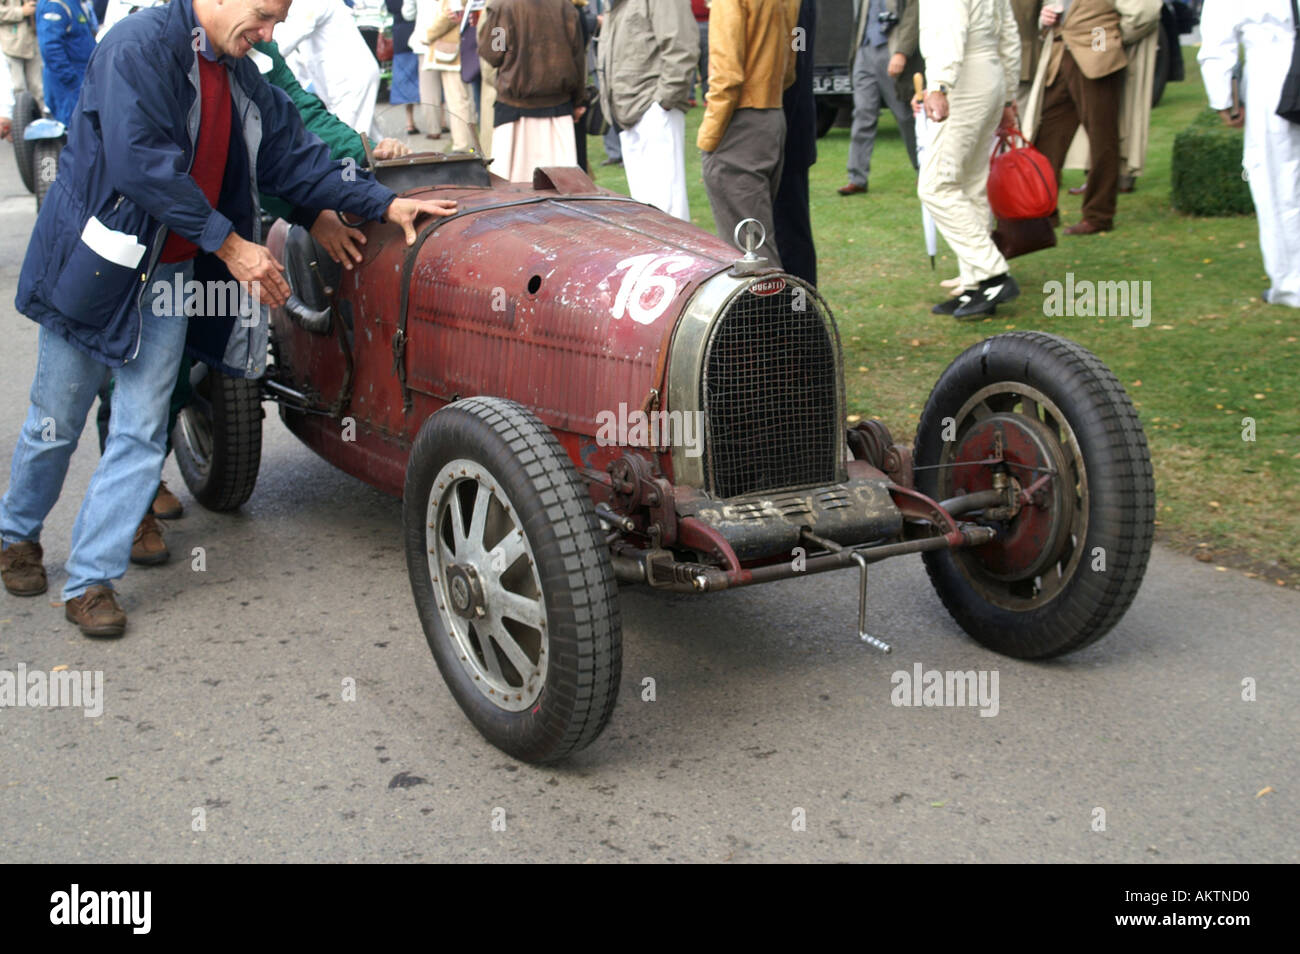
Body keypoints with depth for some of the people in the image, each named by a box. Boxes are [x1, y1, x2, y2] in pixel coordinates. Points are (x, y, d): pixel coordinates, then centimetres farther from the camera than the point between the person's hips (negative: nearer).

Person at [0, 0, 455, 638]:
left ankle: (89, 582, 10)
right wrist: (228, 243, -25)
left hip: (170, 276, 7)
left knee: (141, 434, 2)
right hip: (96, 267, -6)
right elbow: (140, 162, -25)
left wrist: (383, 204, 4)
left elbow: (292, 156, 12)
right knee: (57, 422, 8)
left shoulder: (240, 78, 9)